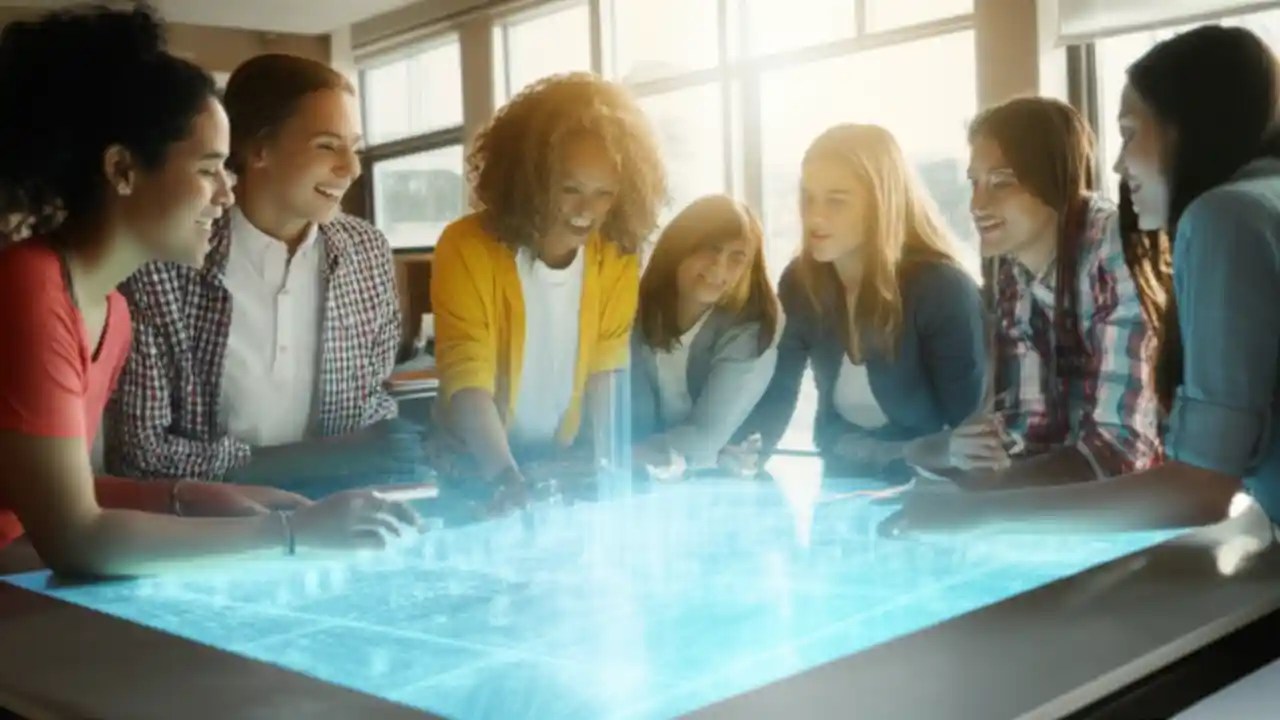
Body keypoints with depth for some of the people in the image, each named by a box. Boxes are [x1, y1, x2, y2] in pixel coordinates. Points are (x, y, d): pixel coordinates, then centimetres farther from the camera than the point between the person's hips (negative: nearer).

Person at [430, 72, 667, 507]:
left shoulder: (616, 257, -4)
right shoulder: (468, 248, -16)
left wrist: (606, 461, -10)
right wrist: (508, 476, -35)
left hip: (559, 467, 3)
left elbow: (605, 368, 2)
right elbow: (466, 380, -23)